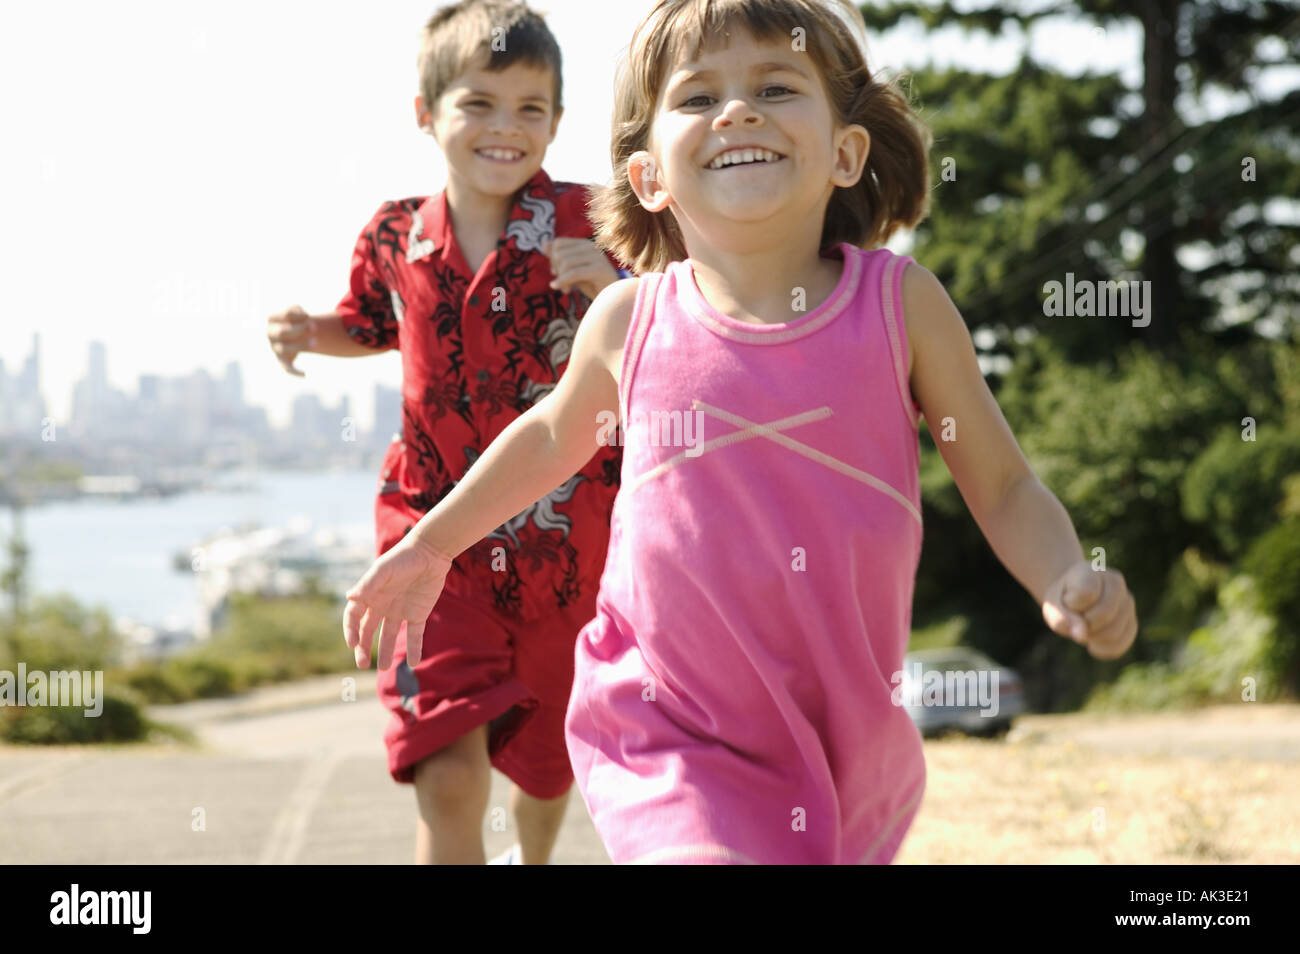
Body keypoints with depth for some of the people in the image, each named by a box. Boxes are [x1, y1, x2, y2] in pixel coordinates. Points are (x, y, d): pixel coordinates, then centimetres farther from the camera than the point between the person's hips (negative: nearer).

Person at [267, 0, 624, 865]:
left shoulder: (584, 225, -11)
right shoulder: (396, 238, -2)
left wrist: (610, 286, -28)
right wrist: (311, 334, -1)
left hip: (563, 540, 0)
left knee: (548, 760, 21)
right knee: (449, 774, -16)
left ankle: (533, 860, 55)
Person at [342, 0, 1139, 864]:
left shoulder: (900, 303, -7)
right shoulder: (631, 322, -5)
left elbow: (1003, 485, -1)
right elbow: (555, 436, 16)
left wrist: (1067, 582, -21)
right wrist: (429, 545, 25)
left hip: (853, 738, 2)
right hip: (671, 742, -2)